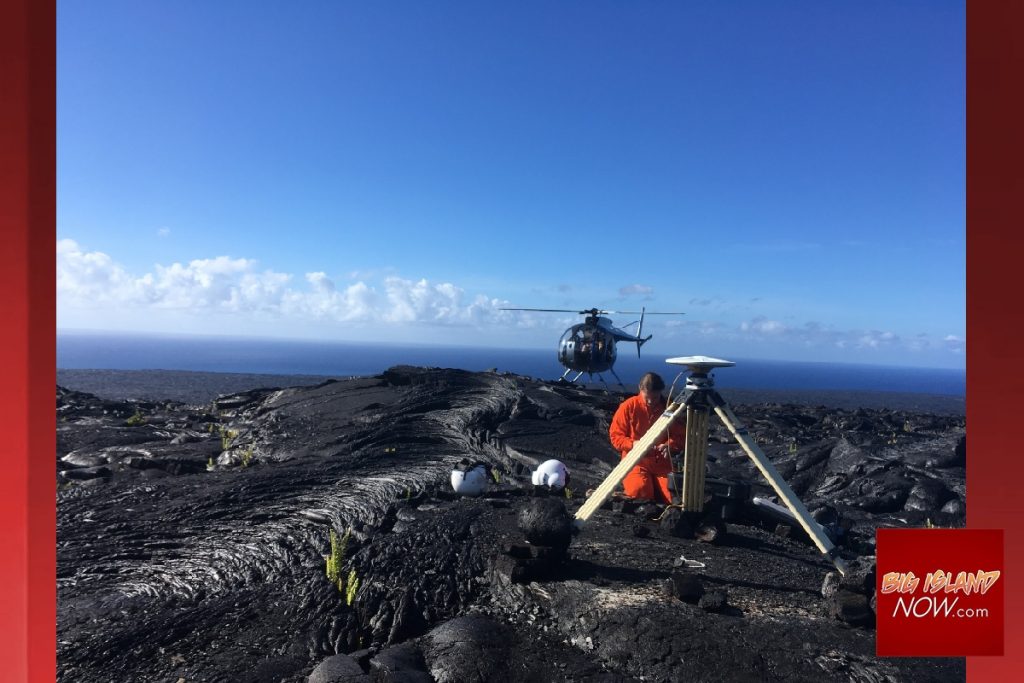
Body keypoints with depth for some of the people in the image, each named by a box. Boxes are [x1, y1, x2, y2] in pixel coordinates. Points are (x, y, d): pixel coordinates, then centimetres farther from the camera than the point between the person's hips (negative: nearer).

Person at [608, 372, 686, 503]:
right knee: (639, 491, -28)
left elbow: (681, 436, 3)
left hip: (662, 462, 2)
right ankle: (630, 479, 8)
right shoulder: (629, 406, -6)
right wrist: (633, 444, -21)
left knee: (672, 496, -15)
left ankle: (654, 482, 16)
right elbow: (615, 435, -3)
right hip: (636, 461, -2)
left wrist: (668, 446, -18)